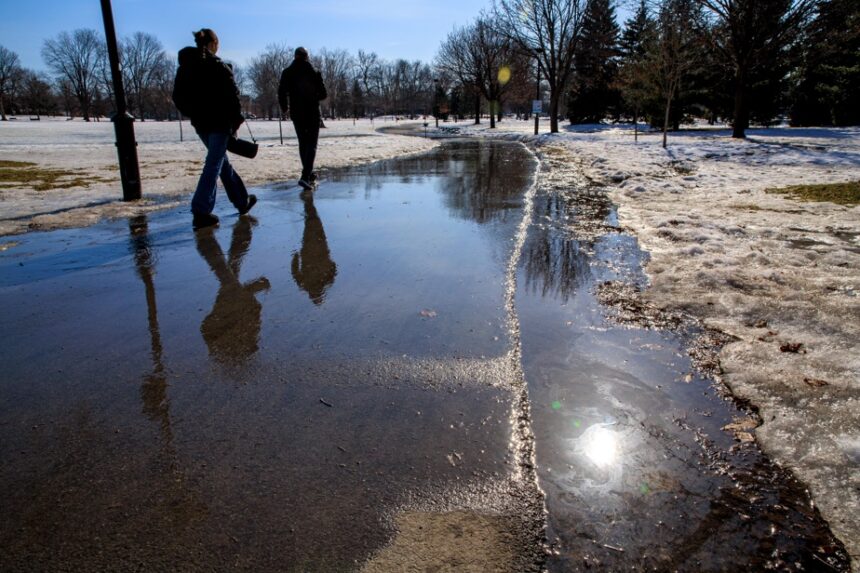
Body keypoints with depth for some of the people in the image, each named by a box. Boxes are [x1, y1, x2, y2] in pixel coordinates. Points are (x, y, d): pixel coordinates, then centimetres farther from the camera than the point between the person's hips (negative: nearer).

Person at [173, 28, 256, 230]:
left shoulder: (184, 68, 8)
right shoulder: (219, 67, -11)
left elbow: (178, 96, 11)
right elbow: (232, 96, -12)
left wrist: (192, 114, 18)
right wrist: (236, 120, -3)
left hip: (200, 123, 7)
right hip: (219, 122, -7)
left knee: (222, 160, 18)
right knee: (214, 164, -5)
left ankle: (242, 200, 27)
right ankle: (200, 211, -10)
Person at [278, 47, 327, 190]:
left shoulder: (287, 73, 0)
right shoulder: (313, 73, -5)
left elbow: (281, 92, -4)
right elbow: (323, 94, -5)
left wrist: (284, 108, 13)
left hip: (296, 113, 3)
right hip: (312, 113, -3)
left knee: (303, 144, 18)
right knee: (311, 145, -2)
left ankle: (309, 174, 25)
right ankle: (305, 176, -19)